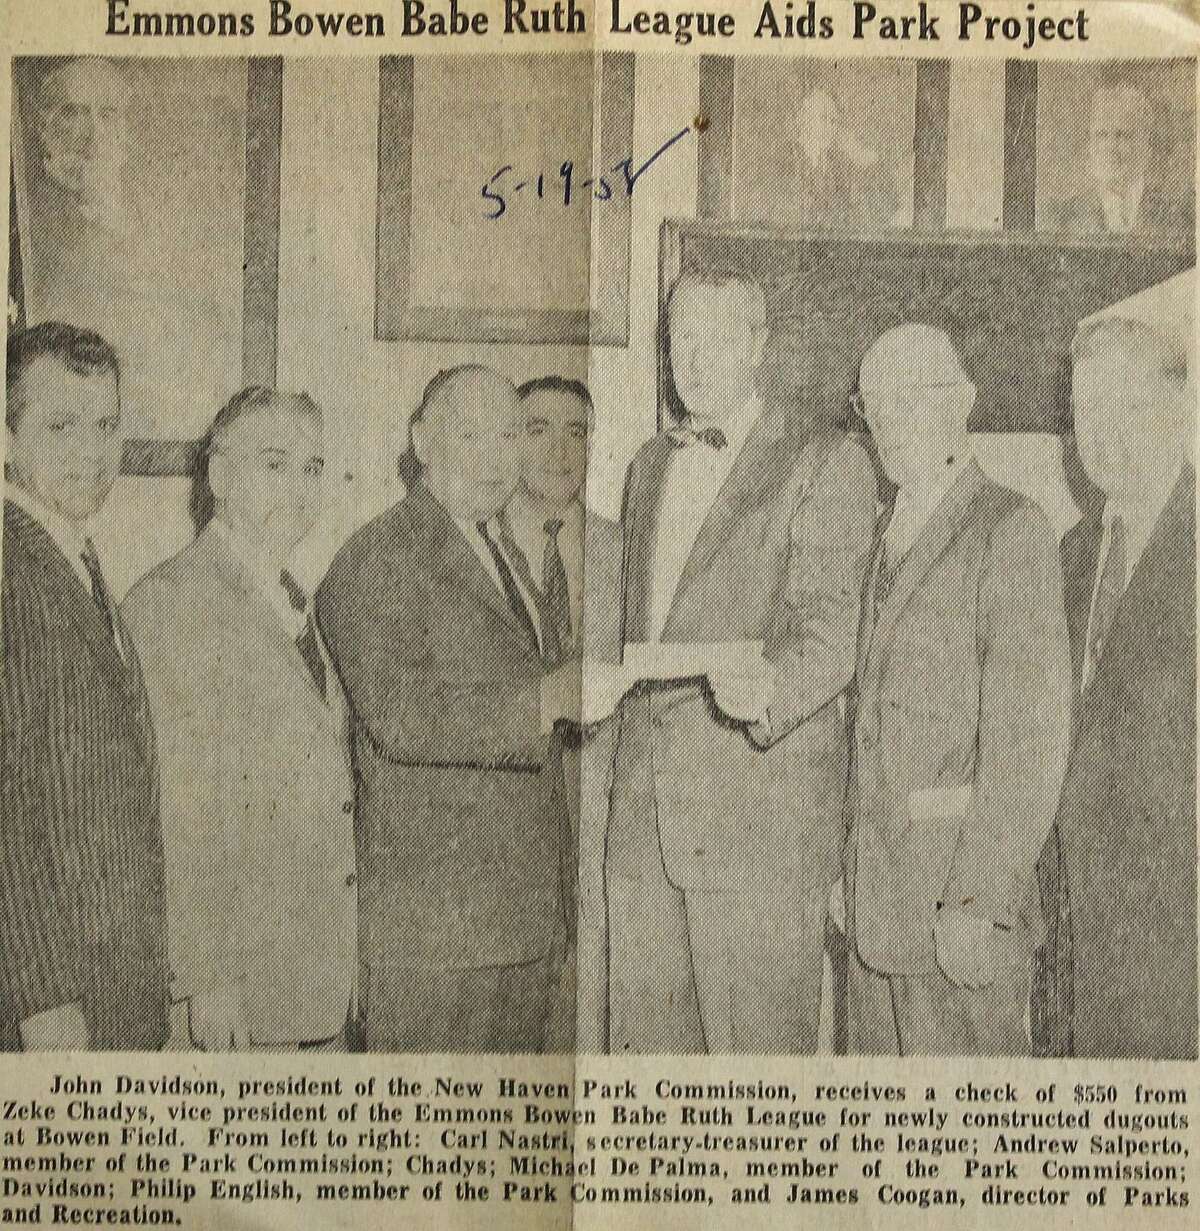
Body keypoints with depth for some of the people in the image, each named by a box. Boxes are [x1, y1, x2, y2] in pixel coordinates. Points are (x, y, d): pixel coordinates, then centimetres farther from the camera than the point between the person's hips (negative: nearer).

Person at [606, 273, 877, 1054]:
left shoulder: (827, 463, -1)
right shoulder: (651, 464, 20)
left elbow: (830, 628, -12)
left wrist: (768, 691, -31)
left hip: (762, 818, -6)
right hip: (644, 812, 6)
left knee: (759, 1047, -2)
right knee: (643, 1042, 9)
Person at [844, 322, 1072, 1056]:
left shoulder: (1012, 530, -8)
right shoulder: (892, 540, 16)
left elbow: (1031, 735, -15)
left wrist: (979, 900, -19)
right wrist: (851, 869, 13)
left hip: (963, 883, -7)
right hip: (877, 887, 7)